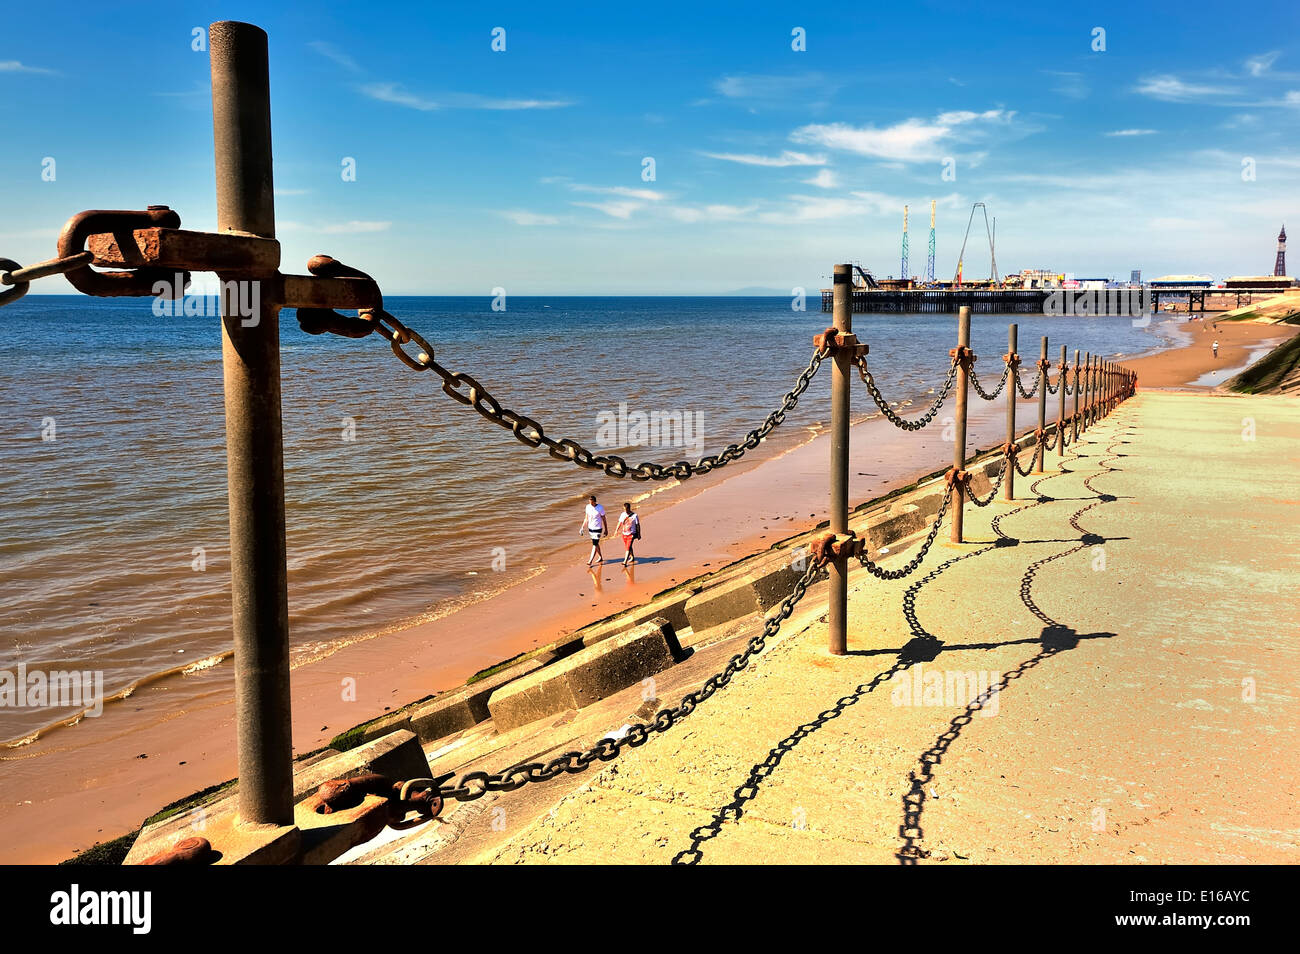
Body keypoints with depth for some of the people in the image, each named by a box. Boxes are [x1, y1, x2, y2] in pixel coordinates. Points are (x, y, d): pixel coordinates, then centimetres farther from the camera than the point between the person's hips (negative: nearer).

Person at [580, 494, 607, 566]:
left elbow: (604, 519, -5)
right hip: (590, 528, 6)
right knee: (596, 544, 16)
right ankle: (601, 557, 31)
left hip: (598, 529, -6)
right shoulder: (588, 507, 1)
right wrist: (582, 527, 8)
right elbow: (586, 518, 11)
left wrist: (606, 530, -2)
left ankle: (590, 561, -13)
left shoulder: (600, 508, -13)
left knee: (595, 545, -10)